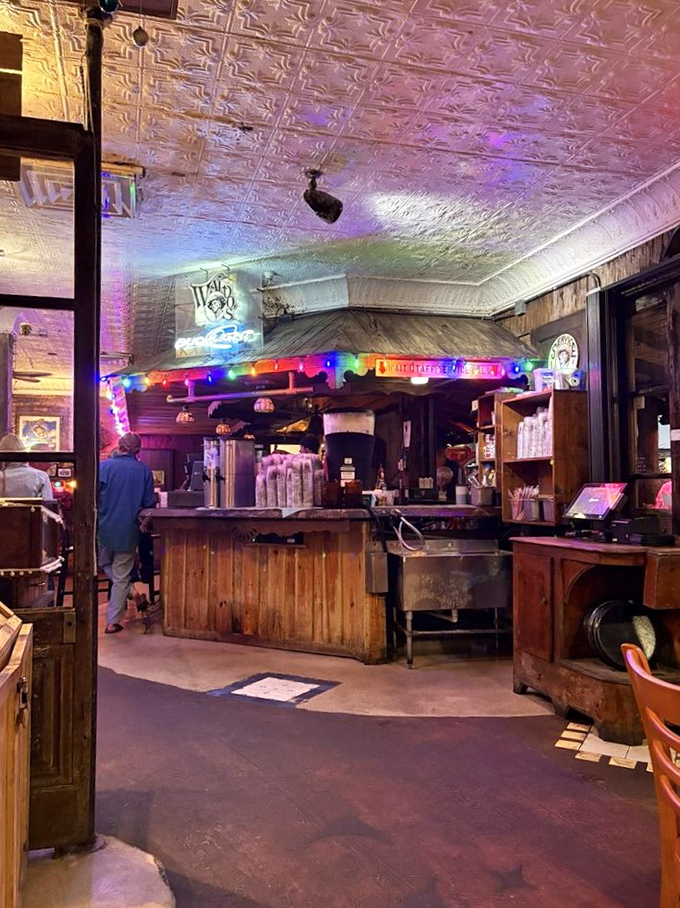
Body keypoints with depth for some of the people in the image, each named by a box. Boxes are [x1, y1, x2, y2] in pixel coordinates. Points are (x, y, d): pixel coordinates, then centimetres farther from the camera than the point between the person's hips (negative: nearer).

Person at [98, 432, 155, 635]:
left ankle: (130, 590, 6)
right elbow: (149, 503, -2)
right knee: (121, 576, 10)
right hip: (128, 532, 0)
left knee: (105, 564, 26)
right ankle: (112, 622, 13)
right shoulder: (144, 470, -5)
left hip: (105, 529, 0)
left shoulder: (104, 466, -7)